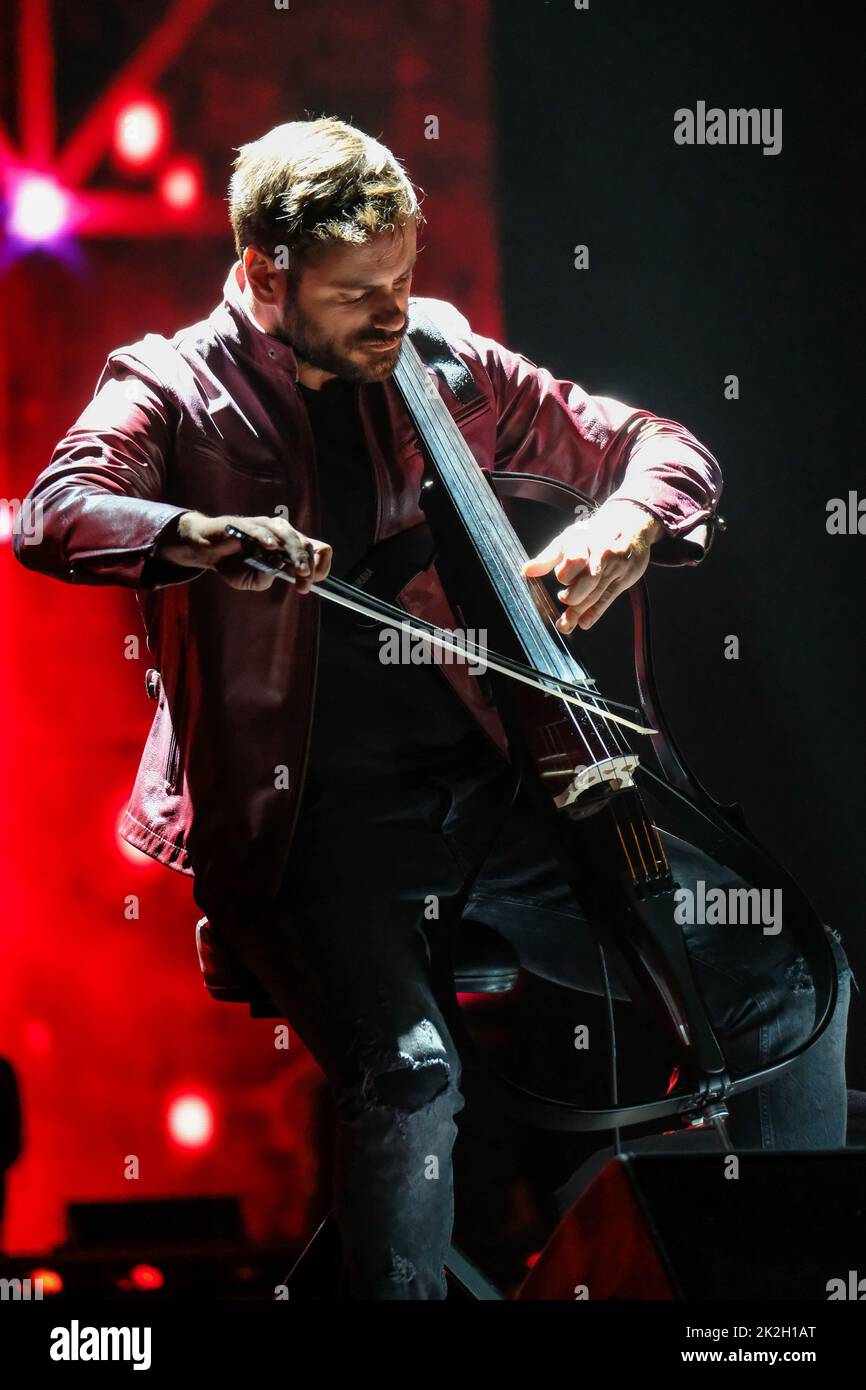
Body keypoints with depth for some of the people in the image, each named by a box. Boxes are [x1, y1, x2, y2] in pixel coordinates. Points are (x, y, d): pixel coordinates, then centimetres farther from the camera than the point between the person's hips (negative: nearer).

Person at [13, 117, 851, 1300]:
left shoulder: (438, 359, 9)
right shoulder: (174, 389, -2)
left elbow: (662, 451, 16)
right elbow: (55, 516, -21)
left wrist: (621, 533, -7)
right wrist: (209, 537, -39)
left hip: (485, 784, 5)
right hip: (311, 814, -4)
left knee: (789, 969, -7)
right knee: (409, 1073, -33)